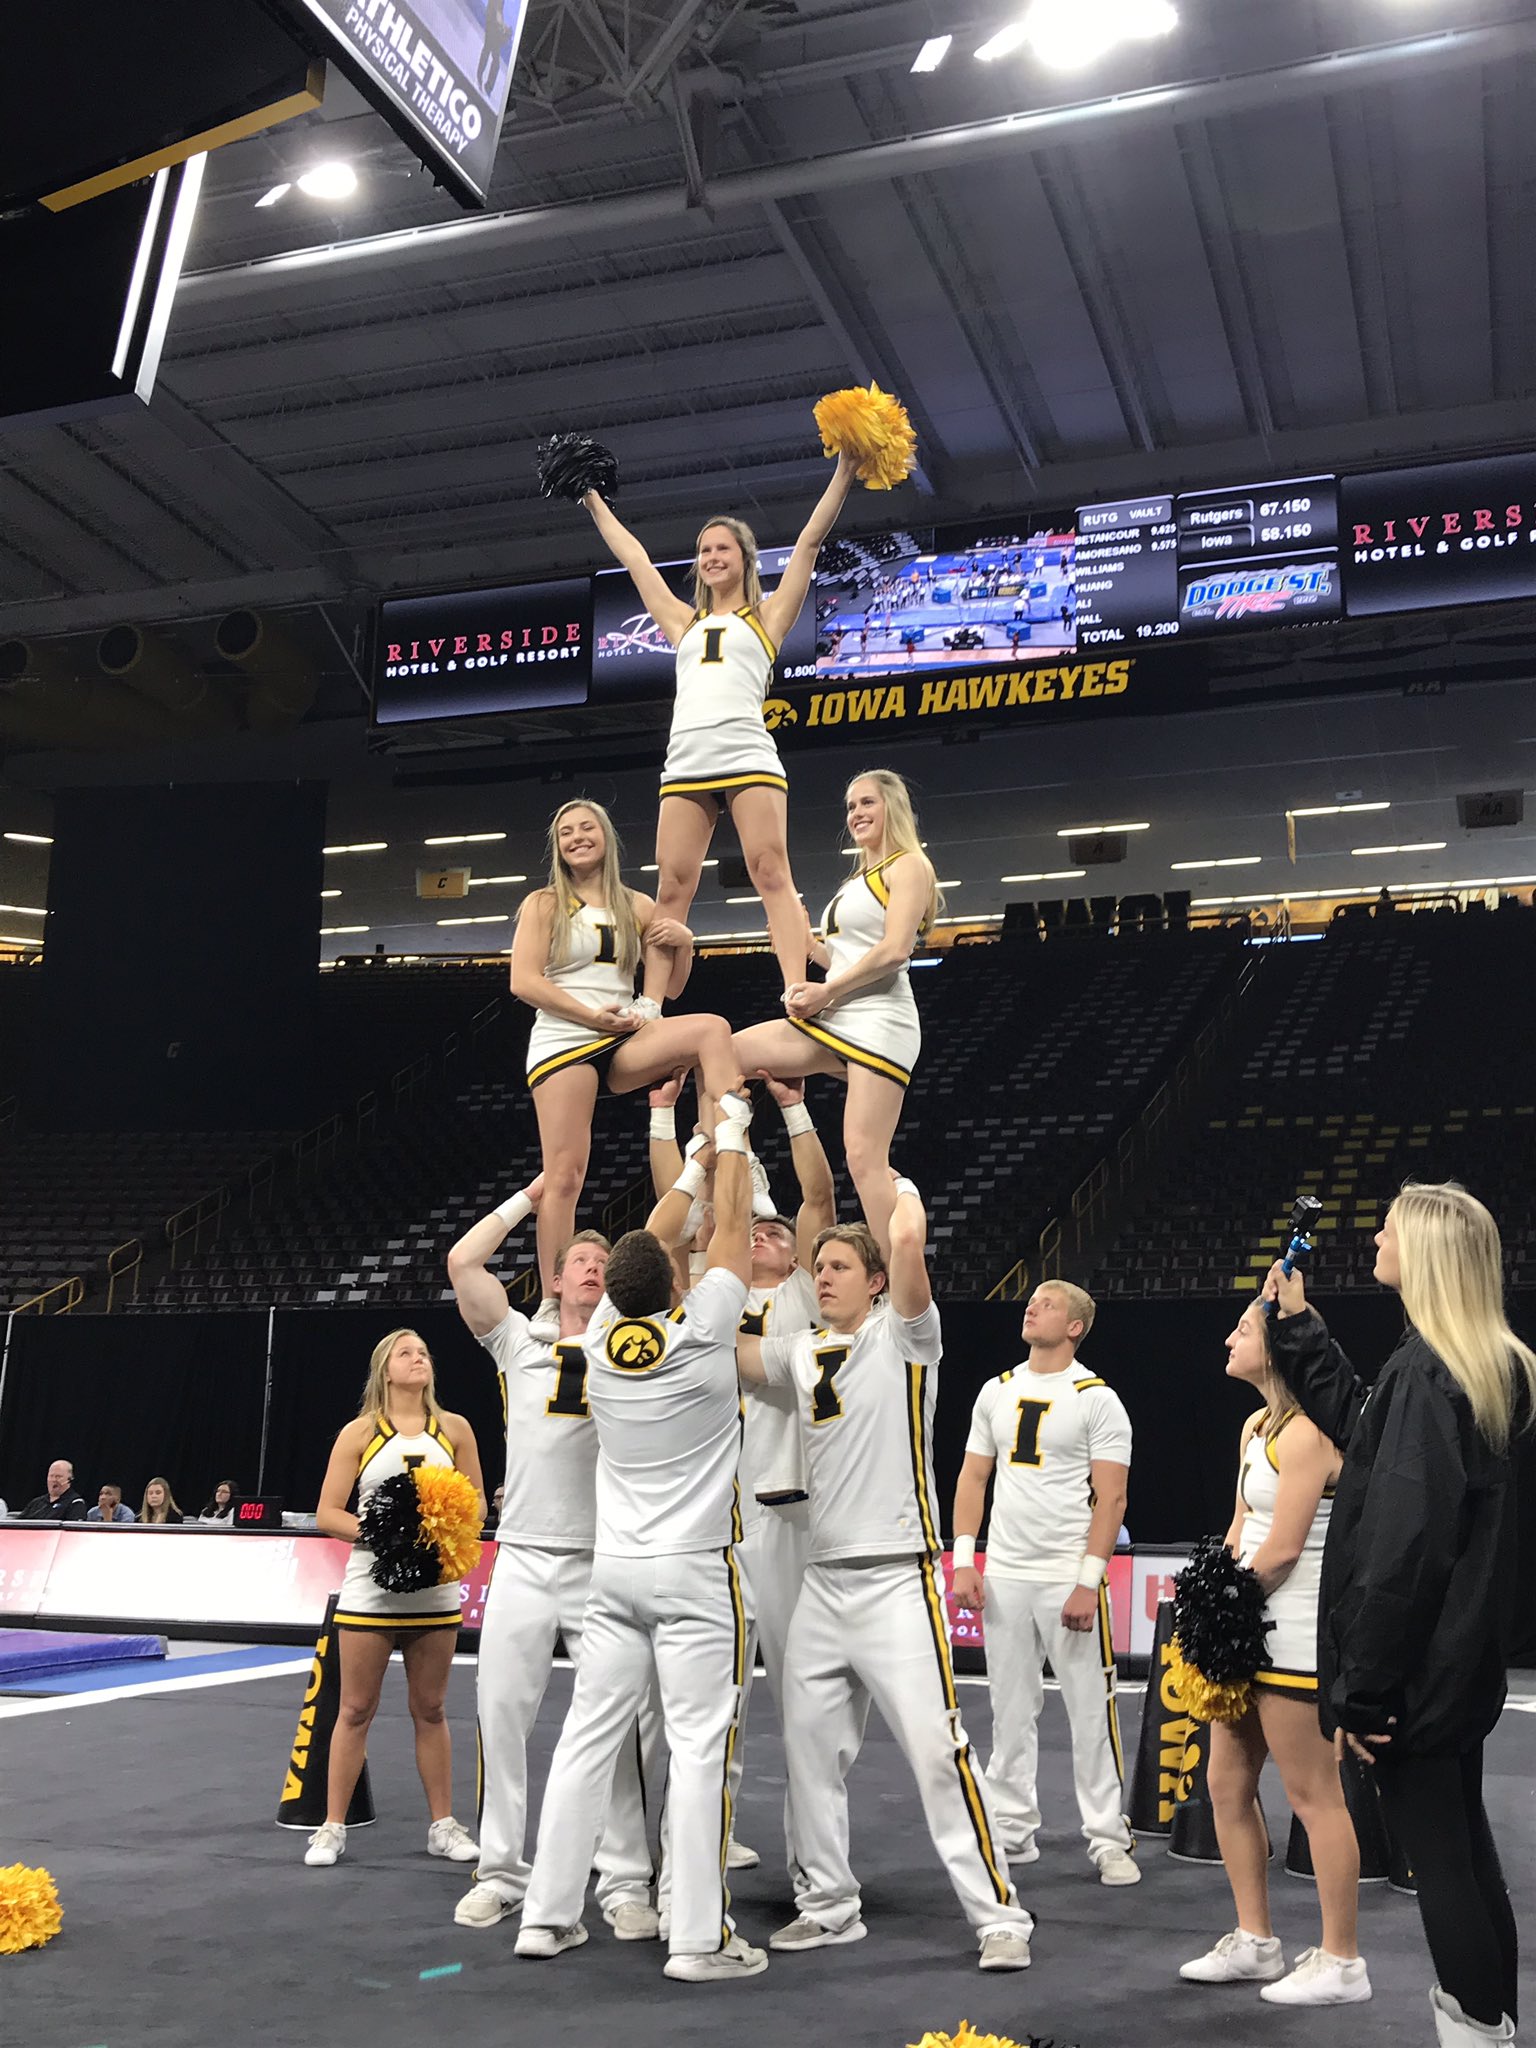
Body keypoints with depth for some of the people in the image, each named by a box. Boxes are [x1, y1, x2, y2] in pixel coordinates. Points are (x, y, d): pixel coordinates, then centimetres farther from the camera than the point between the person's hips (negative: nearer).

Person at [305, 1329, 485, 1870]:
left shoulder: (454, 1430, 6)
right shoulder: (360, 1434, -1)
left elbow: (476, 1501, 9)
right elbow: (326, 1514, -4)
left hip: (435, 1592, 2)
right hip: (370, 1591, -2)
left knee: (429, 1709, 10)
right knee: (356, 1710, 4)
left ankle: (442, 1825, 18)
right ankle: (333, 1827, 13)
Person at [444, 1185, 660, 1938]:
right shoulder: (520, 1346, 9)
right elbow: (462, 1262, 1)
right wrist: (531, 1196, 7)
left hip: (607, 1566, -1)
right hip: (524, 1560, 1)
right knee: (500, 1714, 3)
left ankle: (625, 1882, 7)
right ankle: (501, 1872, 16)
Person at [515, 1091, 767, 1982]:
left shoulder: (603, 1337, 1)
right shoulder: (700, 1336, -12)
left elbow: (649, 1242, 13)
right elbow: (732, 1230, -2)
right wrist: (731, 1136, 12)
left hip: (616, 1568, 5)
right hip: (695, 1572, -5)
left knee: (588, 1738, 9)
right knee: (700, 1749, -3)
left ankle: (548, 1914, 15)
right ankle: (699, 1937, -2)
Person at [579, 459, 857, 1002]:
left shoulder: (766, 615, 17)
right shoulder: (685, 624, 26)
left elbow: (810, 540, 12)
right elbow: (634, 558, 34)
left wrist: (843, 470, 8)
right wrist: (593, 501, 41)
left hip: (747, 757, -4)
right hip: (685, 765, 4)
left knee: (771, 875, -15)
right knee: (671, 891, -3)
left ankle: (798, 996, -24)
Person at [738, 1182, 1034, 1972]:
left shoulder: (904, 1337, -4)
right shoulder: (802, 1351, 13)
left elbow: (908, 1239, -20)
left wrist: (896, 1180, 0)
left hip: (896, 1578, -6)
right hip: (823, 1578, 7)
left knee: (937, 1749, -9)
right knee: (808, 1745, 9)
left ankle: (1000, 1916, 0)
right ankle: (829, 1906, 23)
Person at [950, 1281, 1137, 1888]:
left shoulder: (1097, 1399, -5)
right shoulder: (997, 1392, 11)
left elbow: (1111, 1499, -8)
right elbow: (973, 1478, 13)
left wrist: (1088, 1582, -15)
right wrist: (964, 1561, 3)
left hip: (1069, 1578, -5)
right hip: (1003, 1575, 5)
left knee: (1091, 1710, -2)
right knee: (1009, 1711, 11)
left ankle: (1108, 1839, 9)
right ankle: (1012, 1831, 21)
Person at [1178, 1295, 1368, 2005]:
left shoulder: (1306, 1432, -17)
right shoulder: (1256, 1426, 13)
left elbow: (1282, 1549, -20)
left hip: (1294, 1636, -10)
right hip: (1251, 1629, 10)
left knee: (1313, 1797, -1)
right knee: (1228, 1785, 14)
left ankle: (1340, 1962, 11)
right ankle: (1255, 1942, 25)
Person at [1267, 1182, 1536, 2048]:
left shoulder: (1425, 1371, -21)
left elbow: (1400, 1546, -24)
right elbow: (1362, 1427, 23)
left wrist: (1360, 1686, -20)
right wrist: (1300, 1327, 25)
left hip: (1415, 1657, -9)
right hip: (1462, 1648, 9)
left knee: (1436, 1852, 1)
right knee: (1465, 1841, 19)